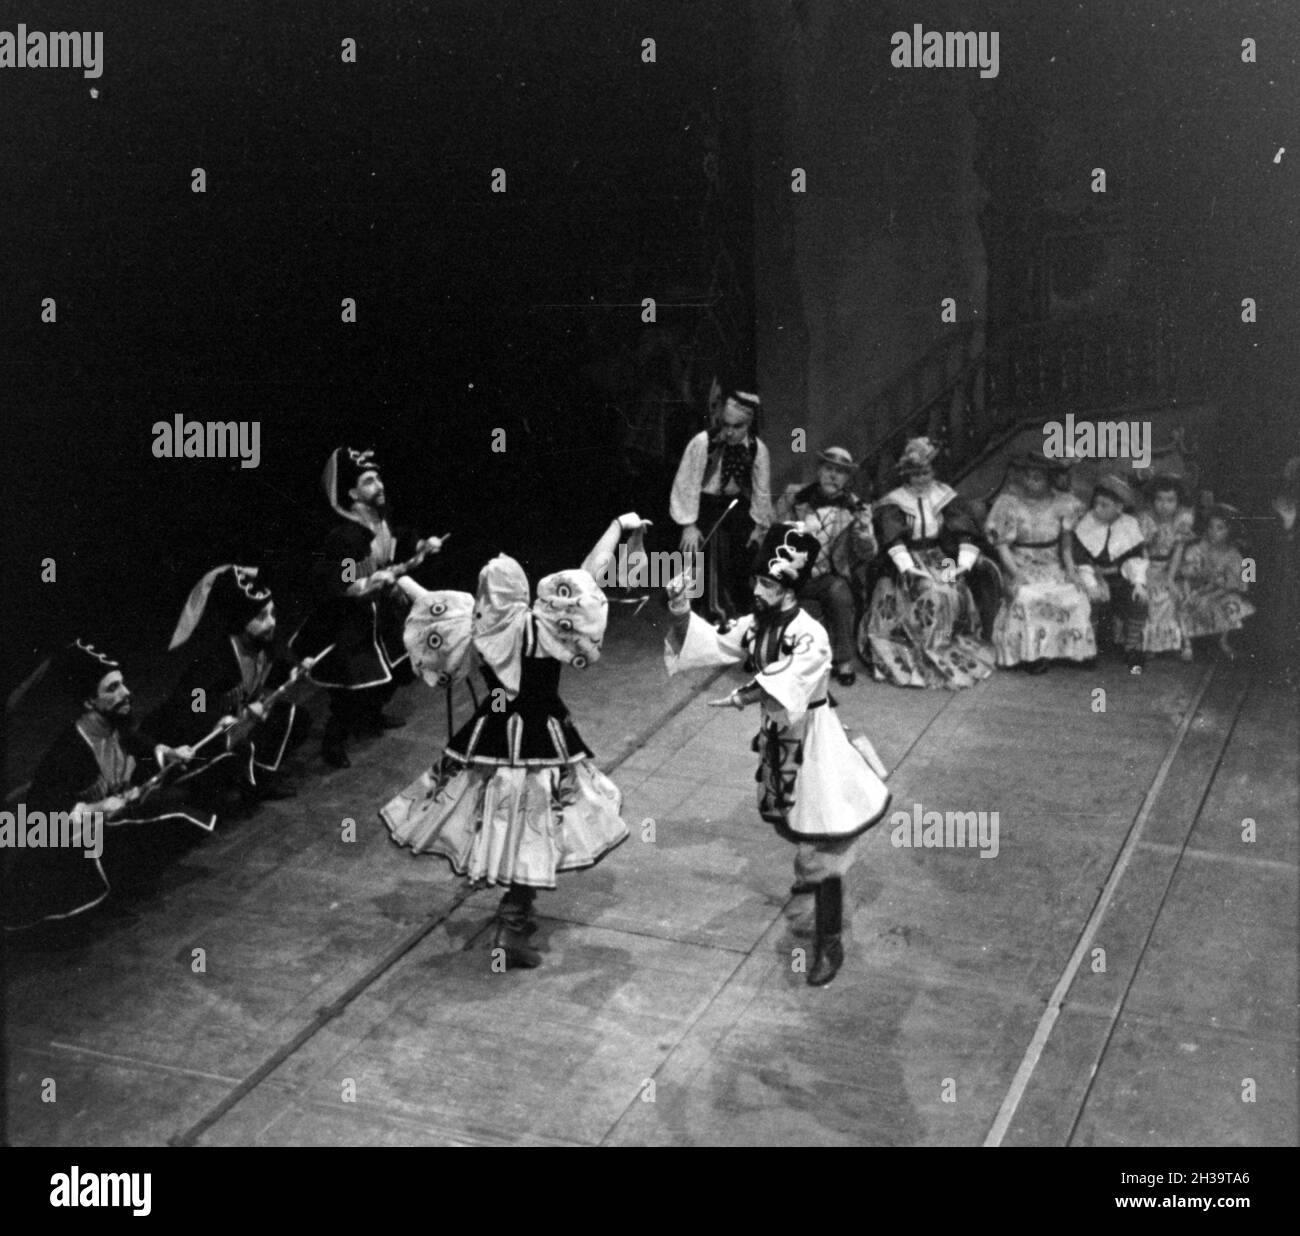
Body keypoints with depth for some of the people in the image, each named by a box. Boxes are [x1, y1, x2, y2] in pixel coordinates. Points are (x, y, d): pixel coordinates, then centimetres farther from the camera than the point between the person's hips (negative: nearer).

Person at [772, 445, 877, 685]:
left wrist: (861, 523, -19)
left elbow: (867, 554, -2)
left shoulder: (855, 507, 6)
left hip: (830, 577, 0)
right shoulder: (794, 498, 8)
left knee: (839, 590, -34)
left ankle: (843, 662, -19)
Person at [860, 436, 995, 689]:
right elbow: (893, 539, -12)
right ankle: (931, 656, -22)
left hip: (940, 559, 3)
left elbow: (964, 532, 3)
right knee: (930, 592, -30)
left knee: (955, 591, -26)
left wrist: (965, 563, -12)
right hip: (908, 562, -3)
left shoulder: (945, 496, 11)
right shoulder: (894, 502, 3)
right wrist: (907, 567, -27)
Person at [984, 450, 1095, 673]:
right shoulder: (1008, 504, -5)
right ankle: (1030, 653, -22)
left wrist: (1070, 568, -4)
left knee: (1074, 596, -19)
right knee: (1026, 598, -30)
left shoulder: (1060, 503, 4)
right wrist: (1016, 574, -19)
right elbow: (1002, 545, -7)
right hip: (1021, 565, -3)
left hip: (1052, 565, 3)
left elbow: (1066, 541, 8)